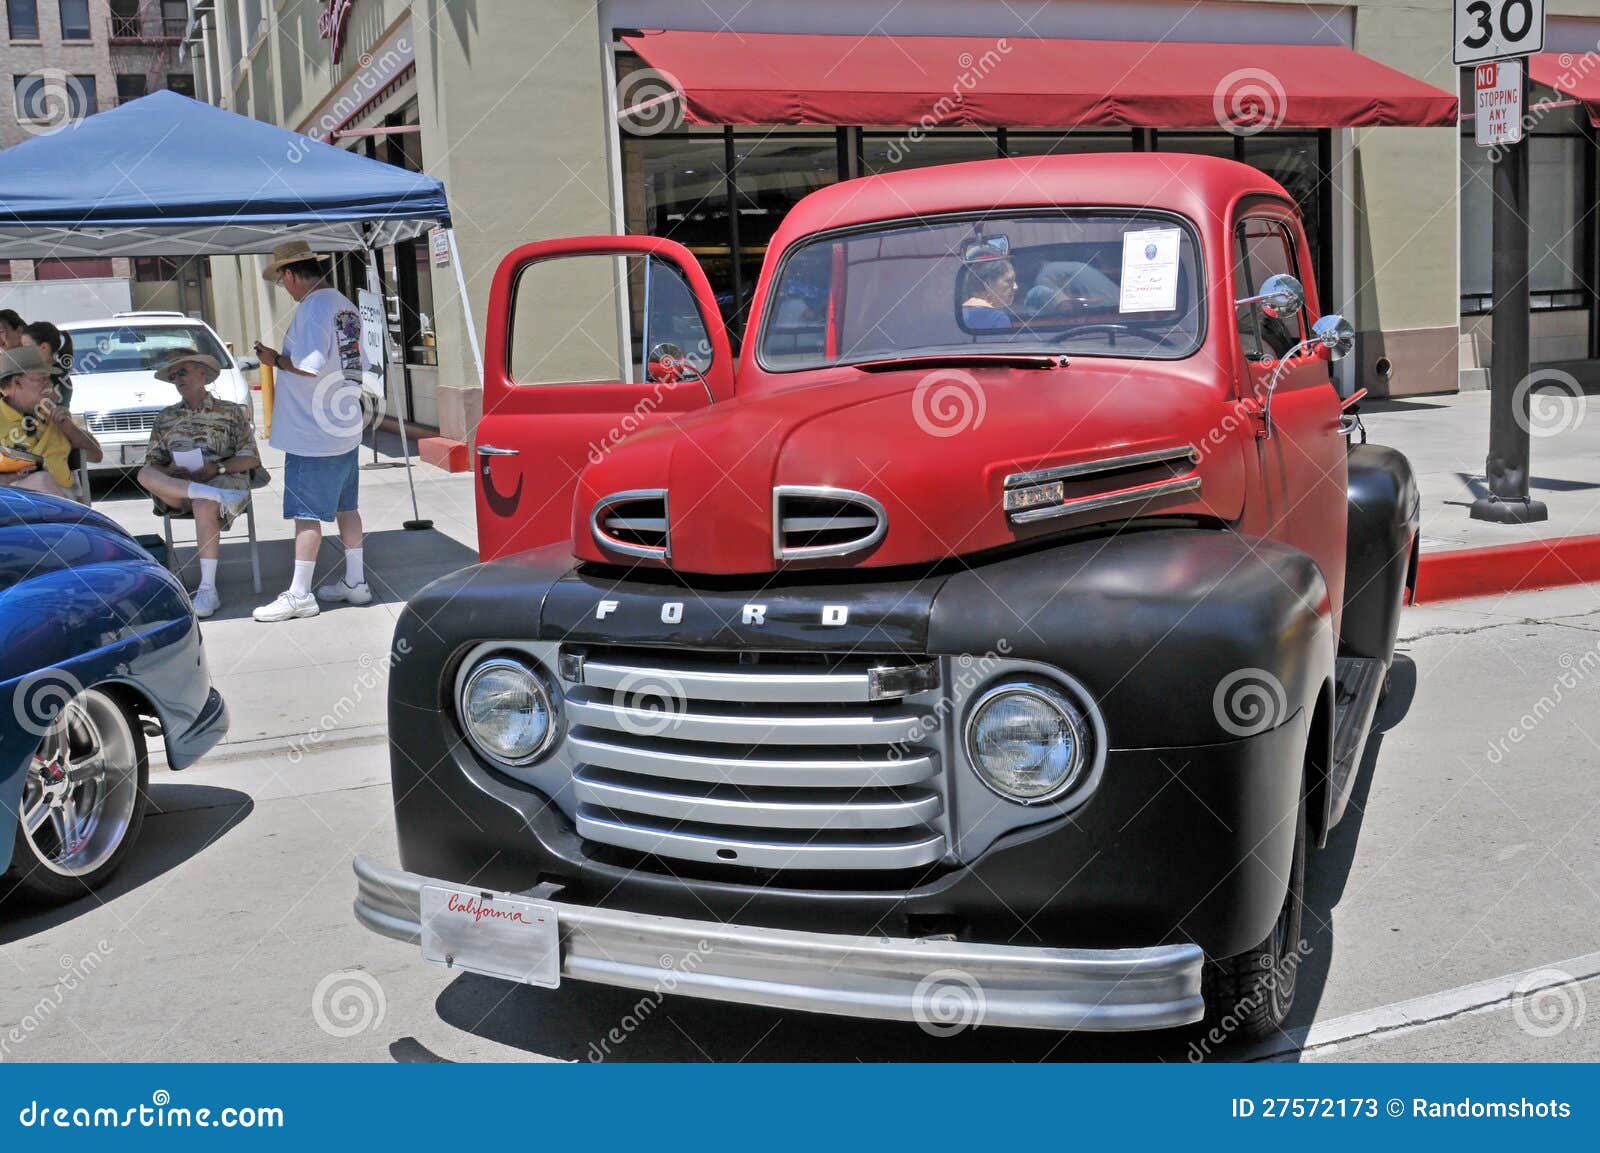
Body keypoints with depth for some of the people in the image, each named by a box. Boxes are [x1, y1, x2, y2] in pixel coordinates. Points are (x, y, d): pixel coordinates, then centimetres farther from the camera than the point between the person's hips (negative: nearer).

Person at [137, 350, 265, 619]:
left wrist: (215, 468, -13)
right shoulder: (166, 417, 22)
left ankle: (208, 590, -32)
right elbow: (152, 462, 16)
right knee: (145, 475, -28)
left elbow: (250, 459, 4)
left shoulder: (230, 411, 12)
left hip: (225, 479, -3)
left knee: (204, 506, -38)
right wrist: (170, 473, -8)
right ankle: (217, 495, -39)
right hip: (176, 486, 3)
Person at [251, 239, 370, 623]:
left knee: (306, 513, -3)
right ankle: (355, 582, 24)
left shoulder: (312, 307, -17)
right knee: (346, 507, 16)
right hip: (346, 430, 9)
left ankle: (299, 595, 2)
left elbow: (309, 367, -25)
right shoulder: (346, 306, 10)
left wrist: (277, 360, -8)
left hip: (313, 435, -9)